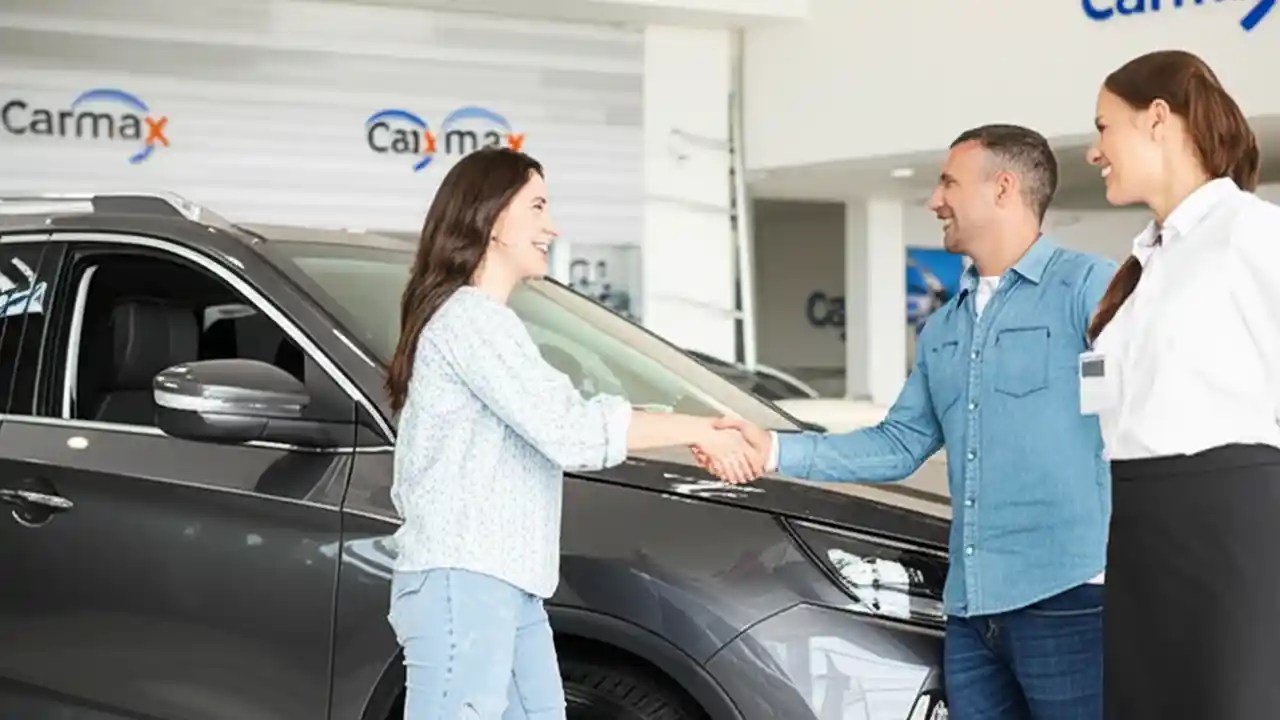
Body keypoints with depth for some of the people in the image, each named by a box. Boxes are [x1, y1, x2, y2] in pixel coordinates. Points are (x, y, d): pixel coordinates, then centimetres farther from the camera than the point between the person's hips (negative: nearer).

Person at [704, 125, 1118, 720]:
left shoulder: (1085, 286, -5)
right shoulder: (942, 330, 21)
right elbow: (899, 445, 20)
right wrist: (777, 451, 9)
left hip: (1065, 599, -7)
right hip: (971, 610, 8)